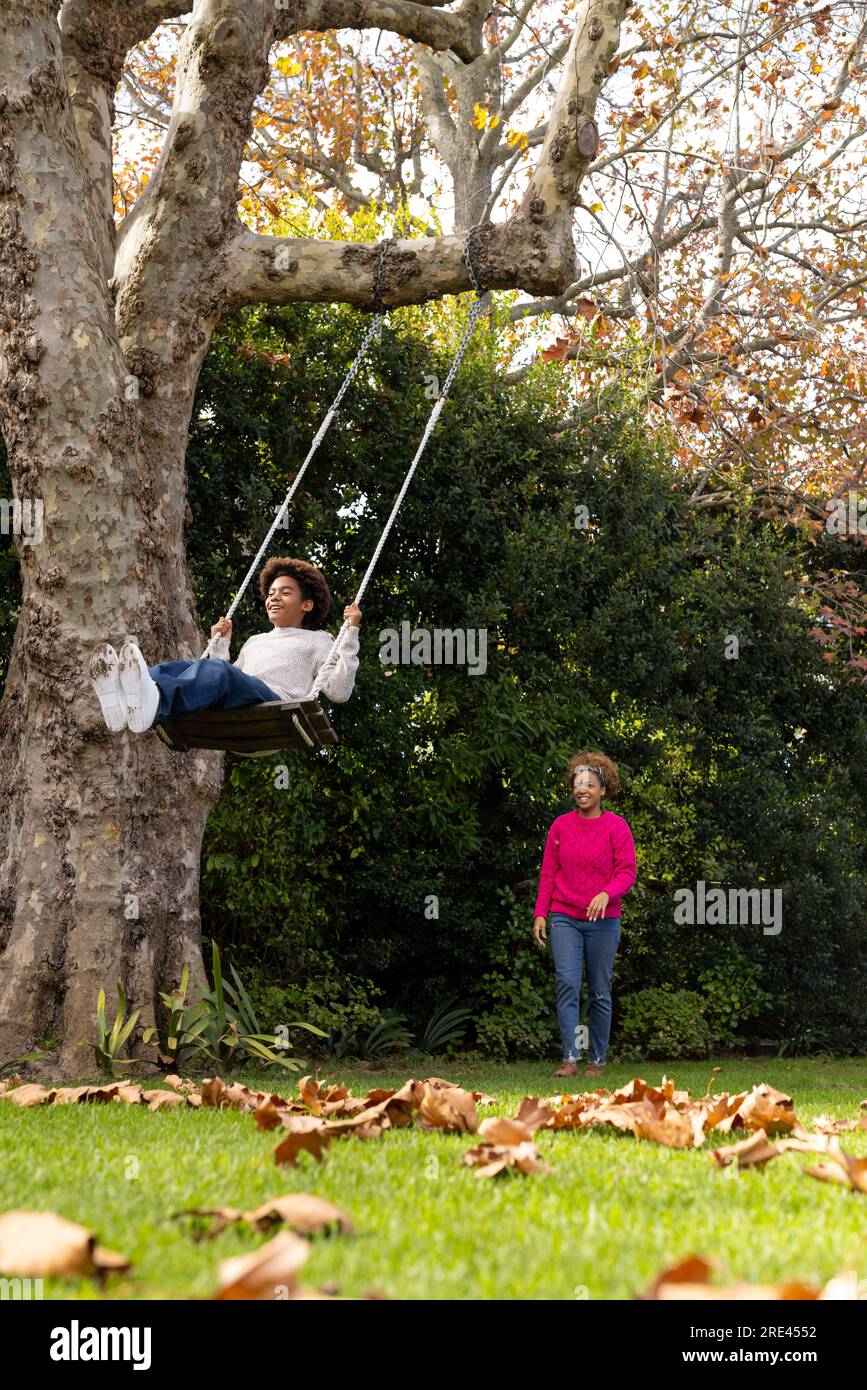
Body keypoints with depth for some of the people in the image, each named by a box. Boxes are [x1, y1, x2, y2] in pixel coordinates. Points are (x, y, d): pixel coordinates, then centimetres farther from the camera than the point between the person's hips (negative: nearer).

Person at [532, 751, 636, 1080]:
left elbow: (627, 872, -5)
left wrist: (606, 894, -24)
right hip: (564, 919, 1)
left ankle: (597, 1061, 13)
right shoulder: (560, 825, 7)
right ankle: (570, 1058, -15)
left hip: (602, 920, -1)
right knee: (567, 982, -13)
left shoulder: (616, 826, -1)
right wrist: (540, 913, 2)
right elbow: (548, 873, 9)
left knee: (600, 992, 4)